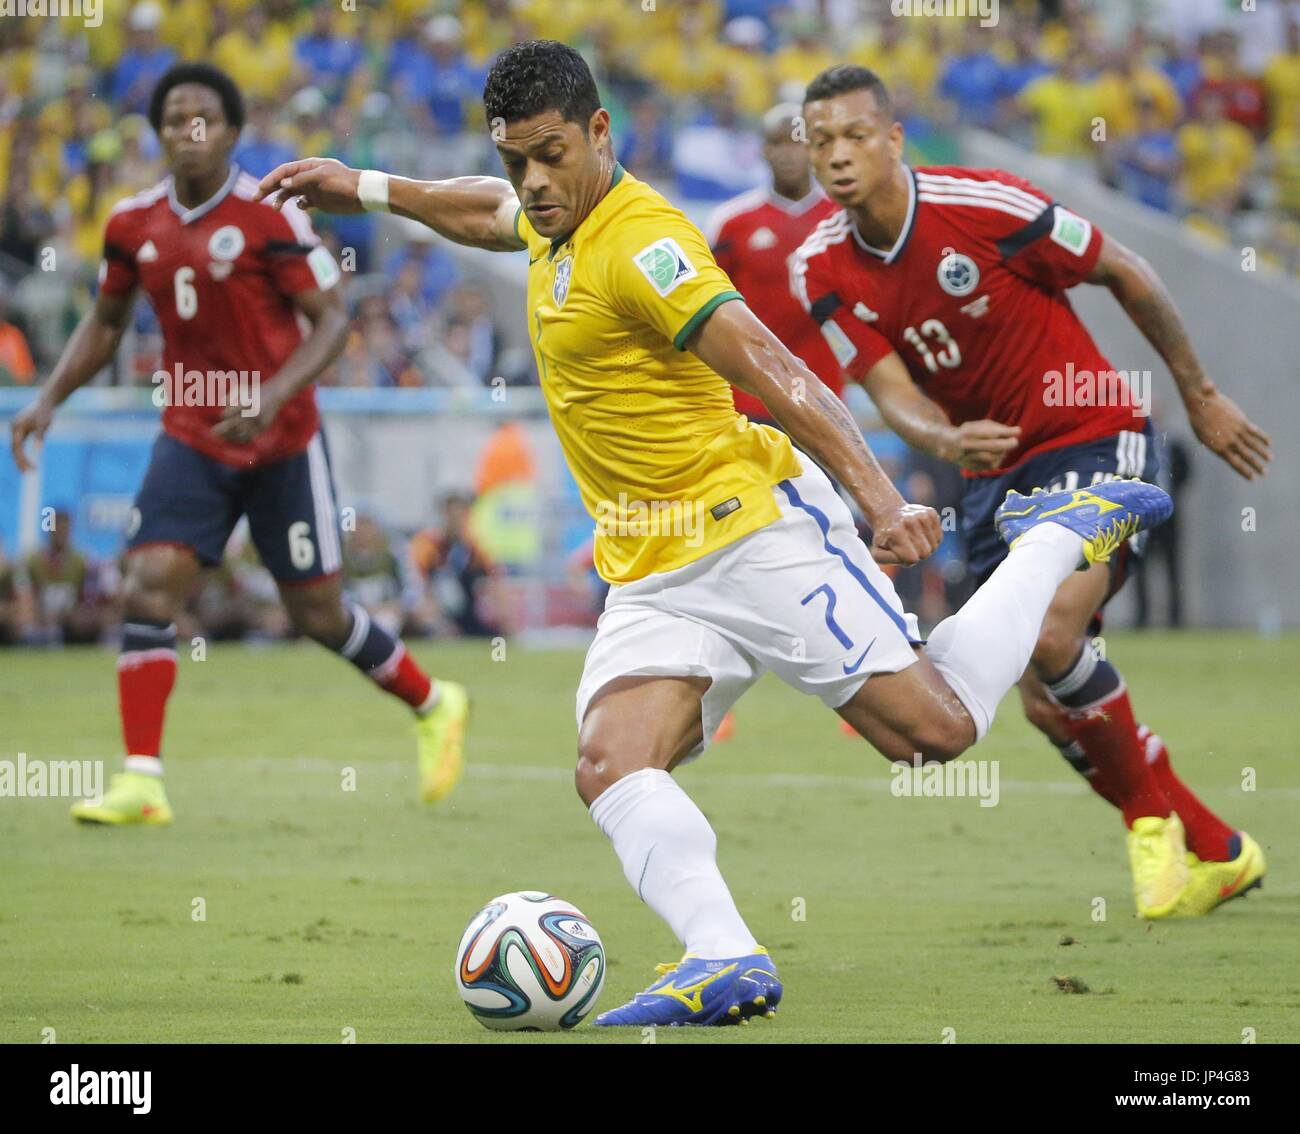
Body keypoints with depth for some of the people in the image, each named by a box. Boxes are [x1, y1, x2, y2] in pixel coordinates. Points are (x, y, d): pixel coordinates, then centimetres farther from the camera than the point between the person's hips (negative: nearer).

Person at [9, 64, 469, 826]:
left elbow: (332, 318, -13)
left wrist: (270, 398, -26)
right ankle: (141, 783, -16)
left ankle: (434, 707, 31)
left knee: (320, 616, 4)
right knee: (150, 586, -16)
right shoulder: (135, 225, 1)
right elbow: (107, 322, 16)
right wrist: (49, 400, 4)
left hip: (282, 443, -4)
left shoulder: (271, 215, -14)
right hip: (192, 441, 4)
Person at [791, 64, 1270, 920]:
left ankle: (1150, 815, -2)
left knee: (1052, 634, -27)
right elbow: (892, 391, -9)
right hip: (997, 467, 6)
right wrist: (945, 439, -34)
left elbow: (1123, 272, -7)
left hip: (1094, 439, -6)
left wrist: (1200, 395, 0)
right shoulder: (821, 271, -6)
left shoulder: (984, 206, -19)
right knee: (1049, 704, 2)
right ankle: (1217, 853, 20)